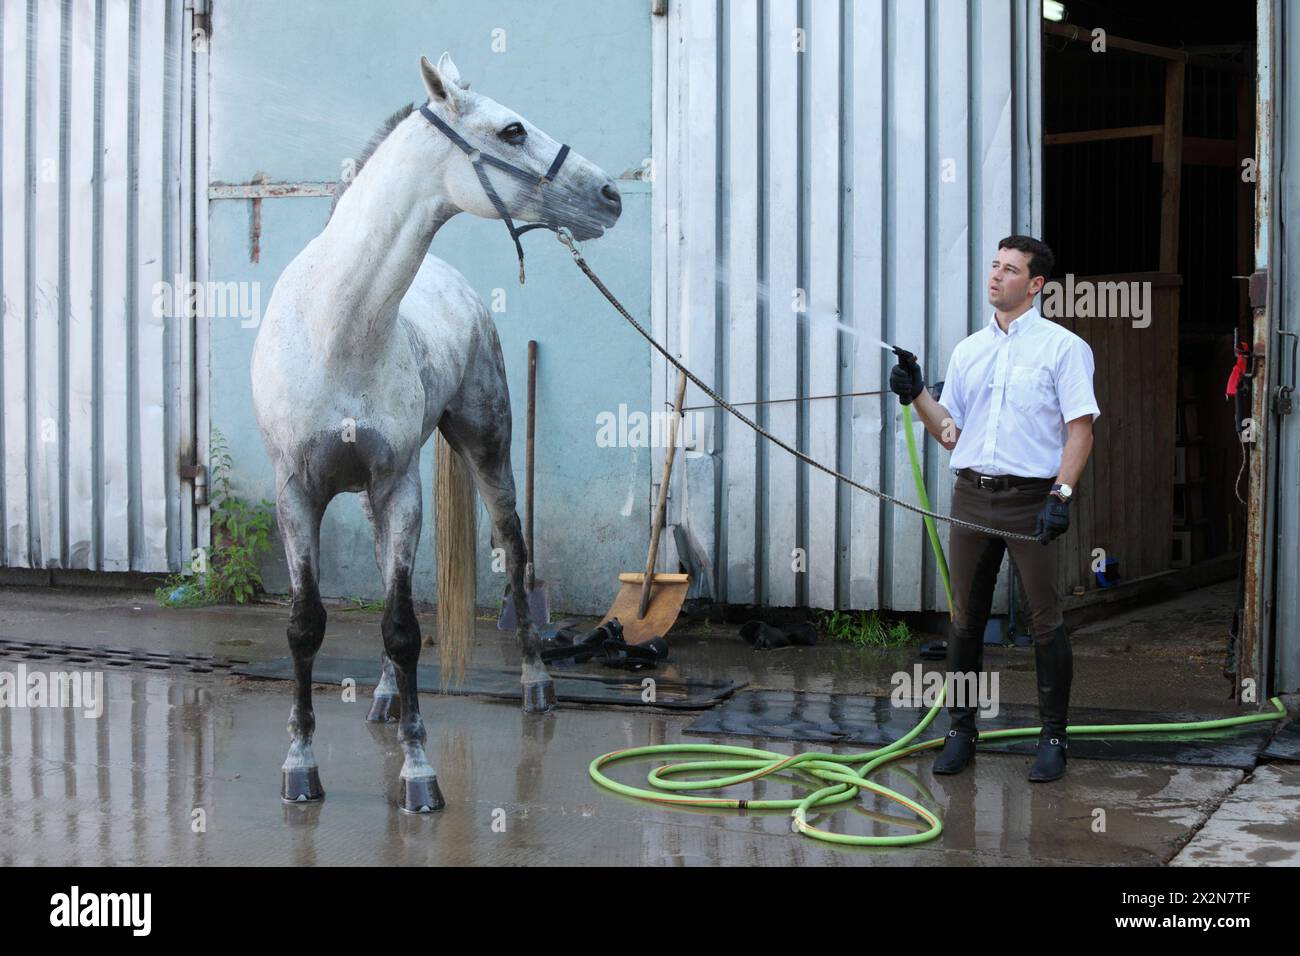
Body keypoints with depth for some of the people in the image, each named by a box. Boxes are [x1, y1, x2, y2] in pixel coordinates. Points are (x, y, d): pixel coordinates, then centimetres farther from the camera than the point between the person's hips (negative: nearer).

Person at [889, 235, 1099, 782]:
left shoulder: (1062, 346, -1)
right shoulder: (968, 350, 15)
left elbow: (1080, 427, -7)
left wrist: (1060, 494, -17)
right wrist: (916, 396, 1)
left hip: (1032, 497, -5)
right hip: (972, 495, 5)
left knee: (1046, 622, -1)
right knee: (965, 620, 8)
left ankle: (1053, 737, 8)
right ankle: (961, 730, 17)